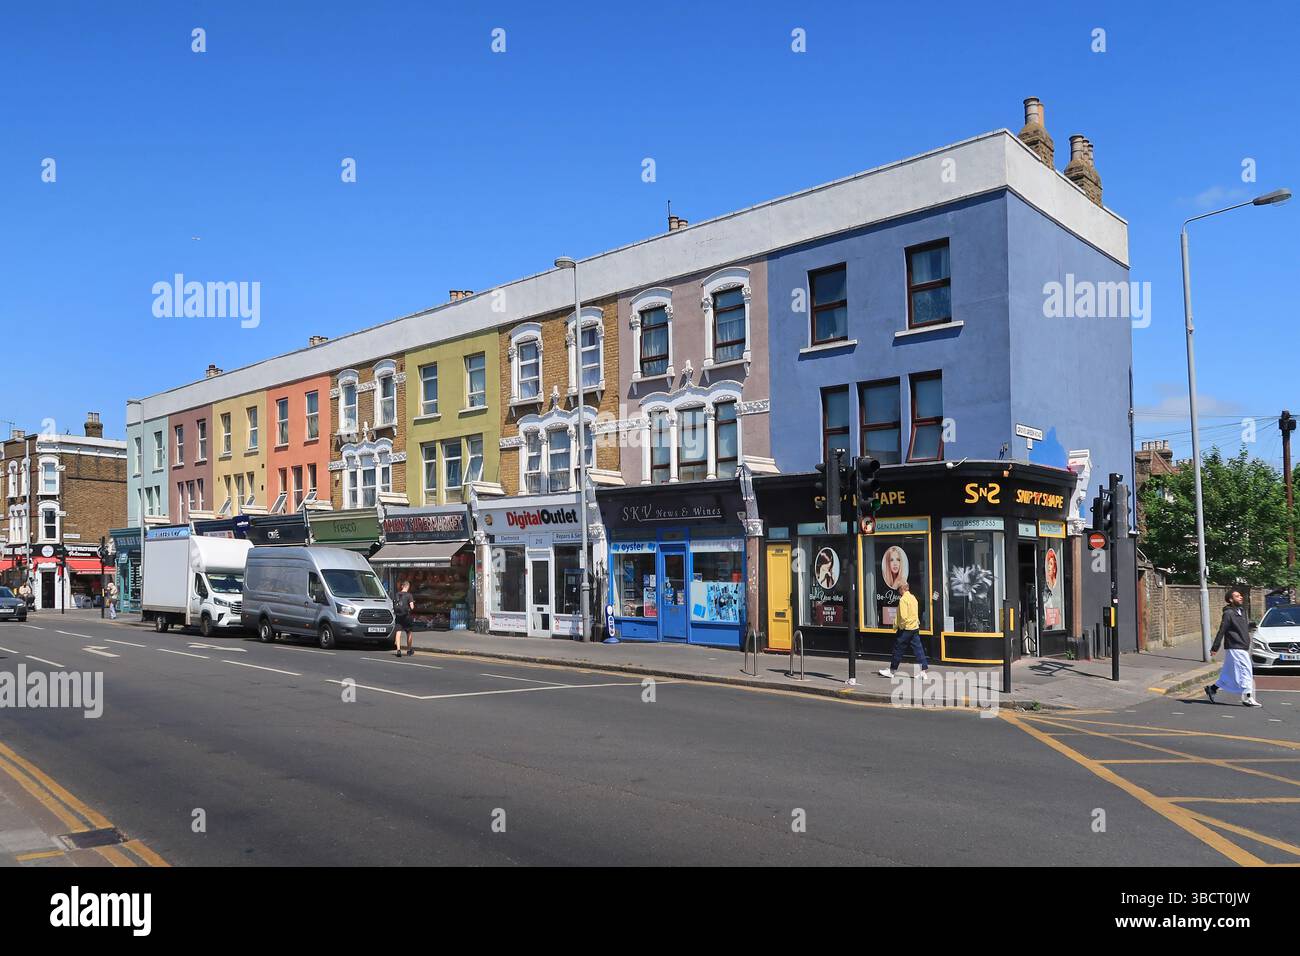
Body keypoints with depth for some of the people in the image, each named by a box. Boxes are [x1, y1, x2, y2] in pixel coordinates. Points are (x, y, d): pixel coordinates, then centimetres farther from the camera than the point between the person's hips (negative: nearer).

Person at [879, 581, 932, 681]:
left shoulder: (903, 599, -15)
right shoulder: (913, 598, 11)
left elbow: (903, 616, -21)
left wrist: (901, 626, -9)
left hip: (906, 629, -8)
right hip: (915, 627, 8)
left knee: (898, 649, 3)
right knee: (918, 649, 5)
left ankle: (891, 671, 12)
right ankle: (925, 672, 1)